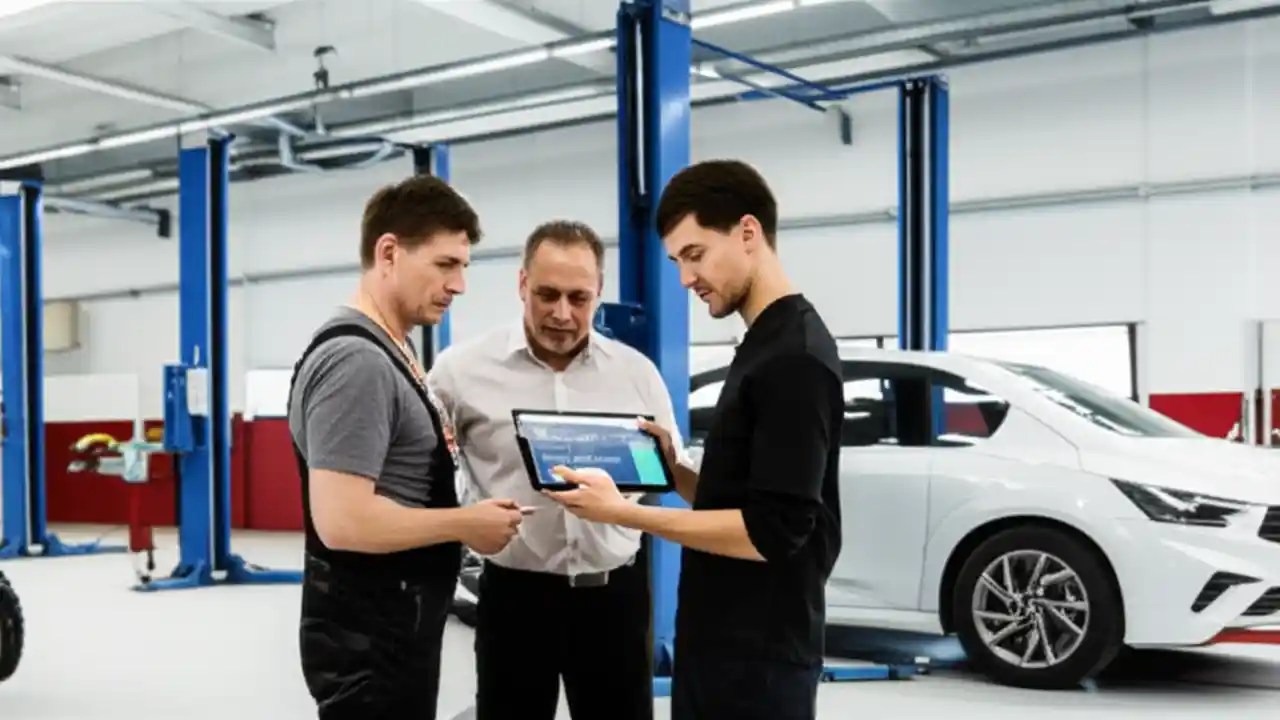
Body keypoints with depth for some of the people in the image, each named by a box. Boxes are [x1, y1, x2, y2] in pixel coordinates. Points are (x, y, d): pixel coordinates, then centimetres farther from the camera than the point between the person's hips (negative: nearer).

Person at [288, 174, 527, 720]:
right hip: (368, 635, -10)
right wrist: (466, 524, -17)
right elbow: (343, 520, -28)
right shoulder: (356, 360, -21)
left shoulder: (387, 353, 11)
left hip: (392, 625, 10)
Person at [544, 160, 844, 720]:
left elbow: (772, 531, -23)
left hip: (760, 656, -9)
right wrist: (671, 470, 1)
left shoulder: (796, 357, -18)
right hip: (722, 644, 9)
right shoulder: (764, 348, 12)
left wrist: (625, 513, -21)